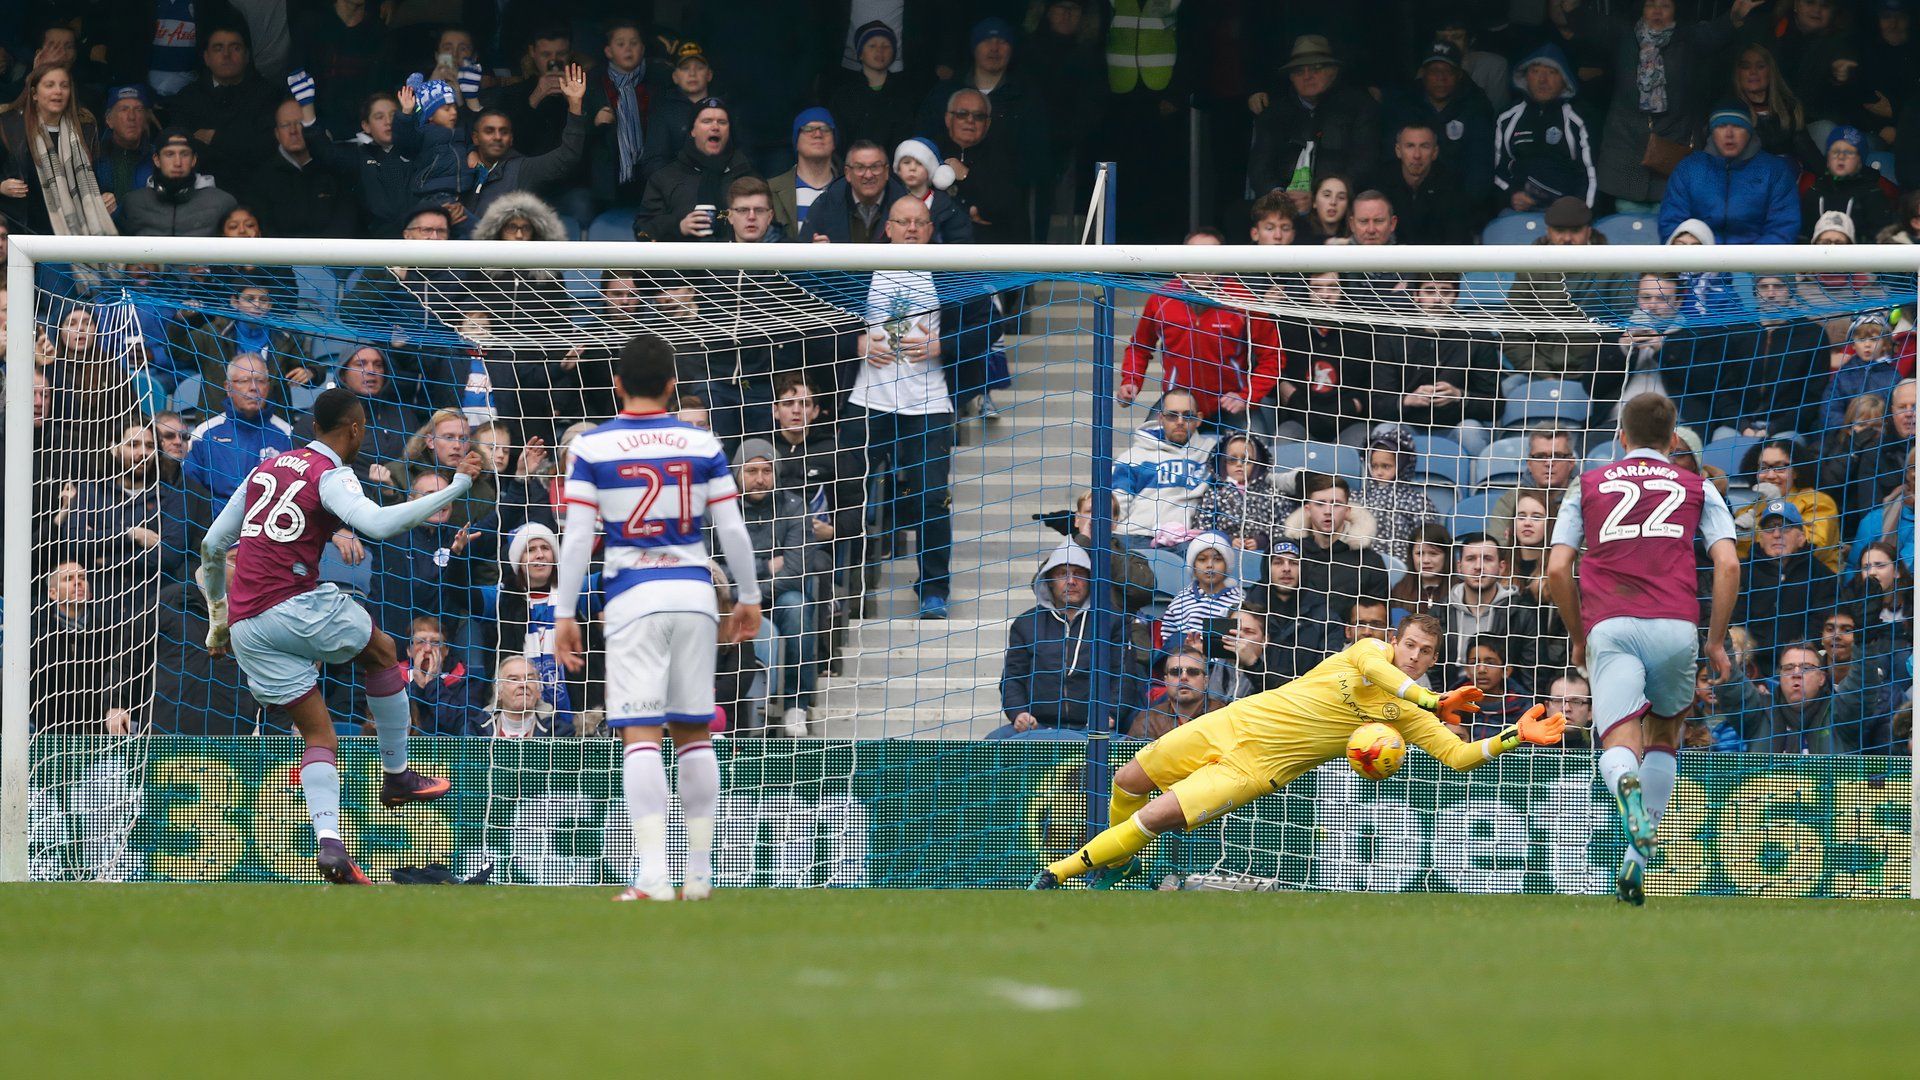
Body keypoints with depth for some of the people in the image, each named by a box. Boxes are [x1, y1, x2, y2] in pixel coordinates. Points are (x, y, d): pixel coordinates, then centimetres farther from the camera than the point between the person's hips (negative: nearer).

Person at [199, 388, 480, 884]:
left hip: (246, 630, 6)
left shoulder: (267, 468, 19)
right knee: (382, 652, 22)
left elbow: (211, 547, 23)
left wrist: (218, 616, 35)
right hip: (295, 607, -6)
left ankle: (328, 840, -15)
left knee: (319, 735, 6)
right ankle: (397, 776, 26)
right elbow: (379, 523, -23)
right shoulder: (330, 476, -3)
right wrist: (455, 488, -18)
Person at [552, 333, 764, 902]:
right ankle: (700, 872, 15)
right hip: (693, 592, 3)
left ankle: (653, 875, -16)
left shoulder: (591, 448, -1)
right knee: (694, 731, 11)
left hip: (633, 595, -3)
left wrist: (564, 614, 1)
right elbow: (732, 530, 7)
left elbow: (576, 538, -5)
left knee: (640, 736, -6)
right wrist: (748, 597, 19)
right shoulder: (702, 444, 5)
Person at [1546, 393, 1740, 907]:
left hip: (1608, 627, -1)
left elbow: (1557, 571, 11)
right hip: (1675, 627, 1)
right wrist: (1716, 642, 12)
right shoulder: (1697, 489, 18)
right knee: (1664, 734, 22)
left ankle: (1627, 787, -48)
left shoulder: (1588, 486, 19)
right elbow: (1728, 565, 5)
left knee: (1619, 744, -10)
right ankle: (1639, 855, 9)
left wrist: (1577, 637, 23)